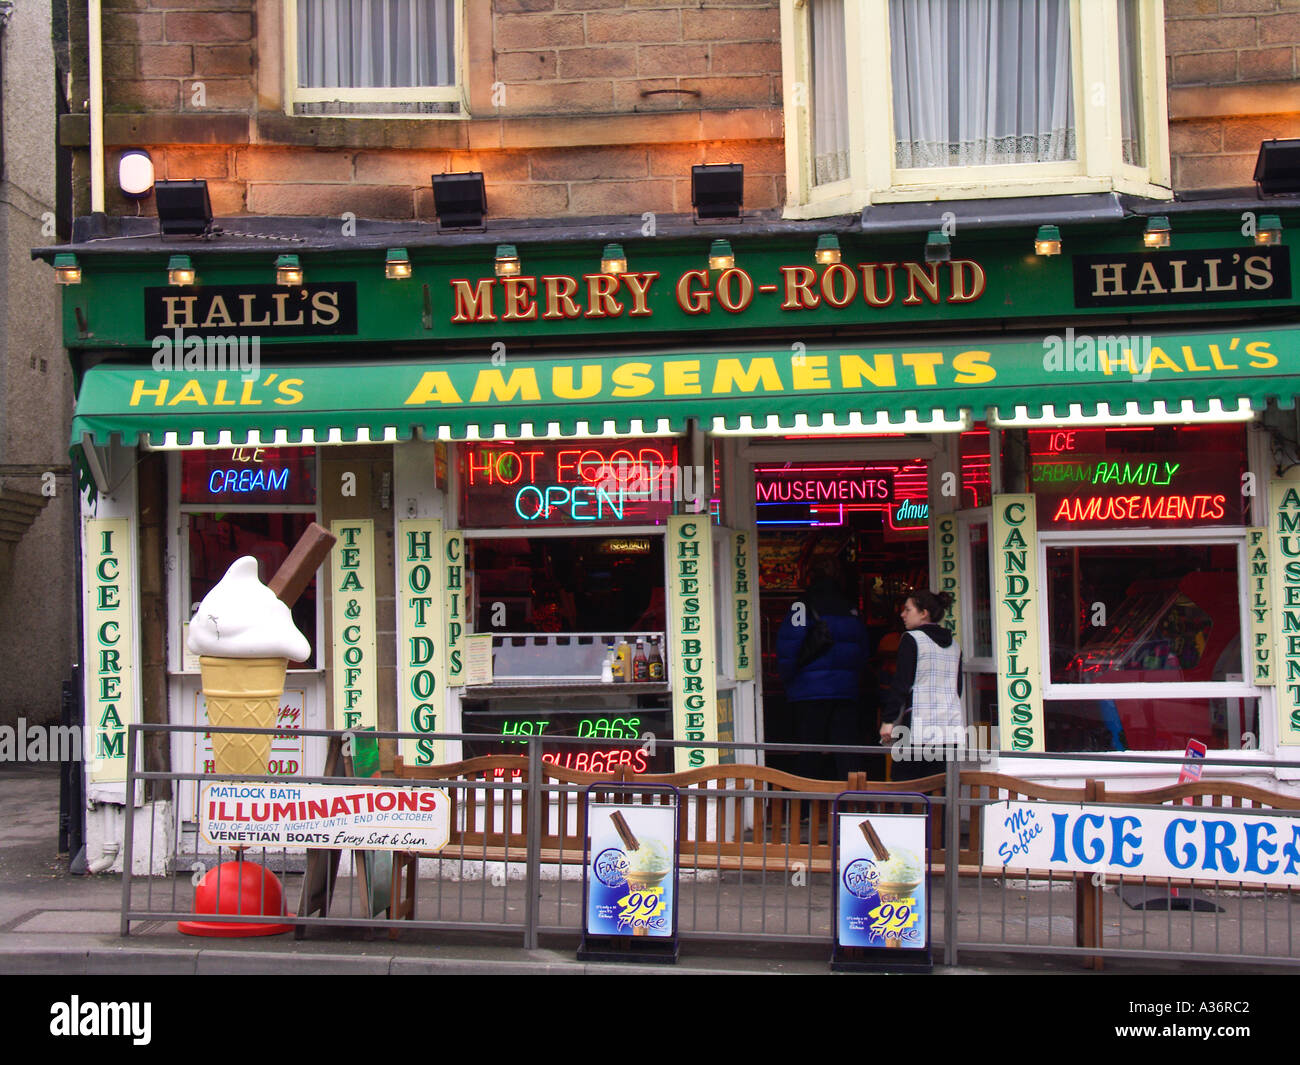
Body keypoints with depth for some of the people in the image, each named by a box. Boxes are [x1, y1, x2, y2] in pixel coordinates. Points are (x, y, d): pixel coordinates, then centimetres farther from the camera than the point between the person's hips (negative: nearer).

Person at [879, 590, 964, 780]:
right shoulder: (954, 645, 16)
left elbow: (901, 684, -10)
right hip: (952, 728, 6)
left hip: (919, 725, -6)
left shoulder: (912, 639, -4)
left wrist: (888, 720, -8)